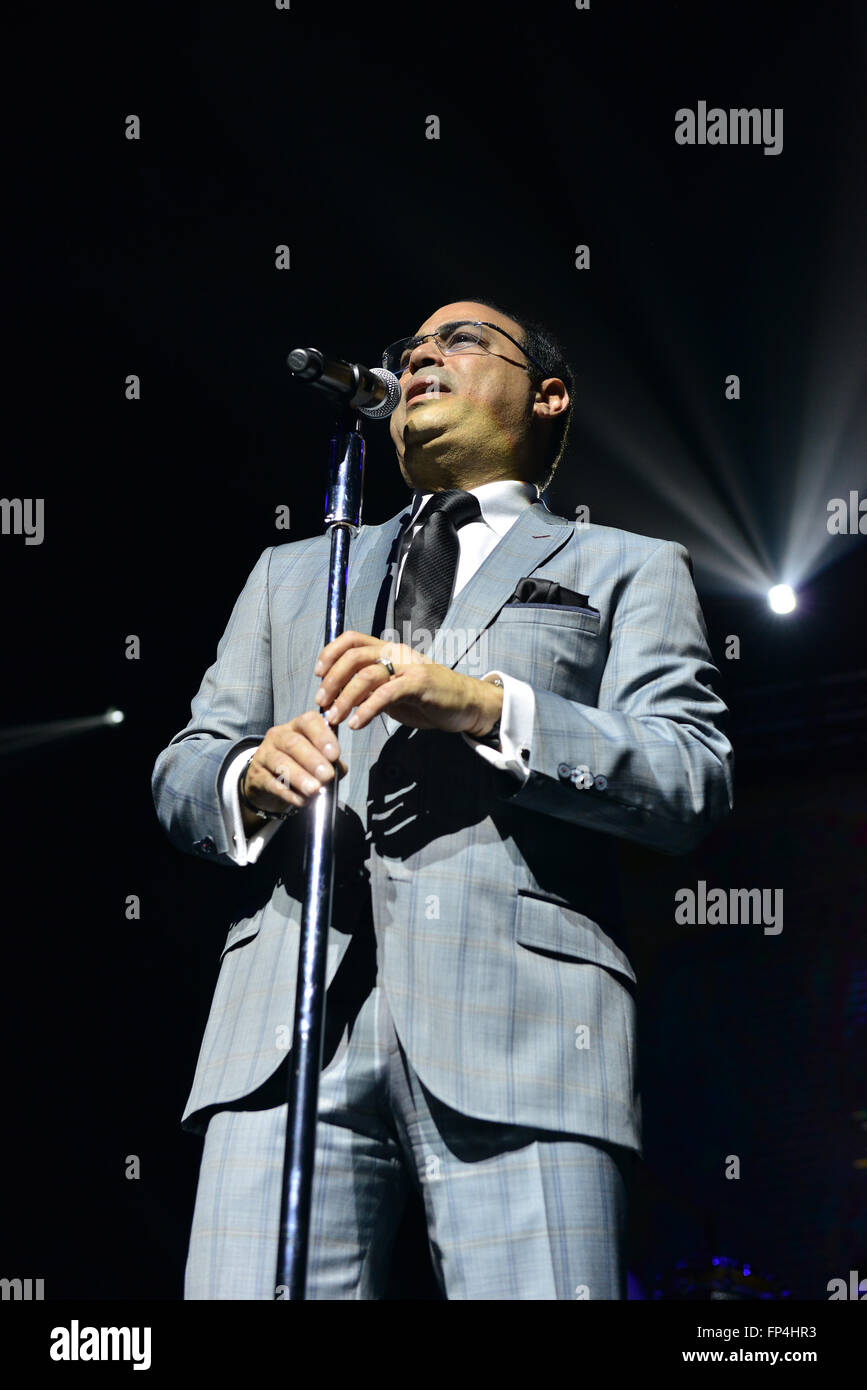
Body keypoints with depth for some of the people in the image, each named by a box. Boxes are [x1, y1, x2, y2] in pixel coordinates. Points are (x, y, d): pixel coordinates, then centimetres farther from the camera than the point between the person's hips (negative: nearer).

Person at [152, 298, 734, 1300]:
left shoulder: (626, 569, 20)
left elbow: (692, 786, 5)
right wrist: (249, 778, -2)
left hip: (521, 1021, -2)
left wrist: (485, 707, -10)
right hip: (287, 1017, 3)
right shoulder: (292, 572, 31)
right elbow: (180, 773, 23)